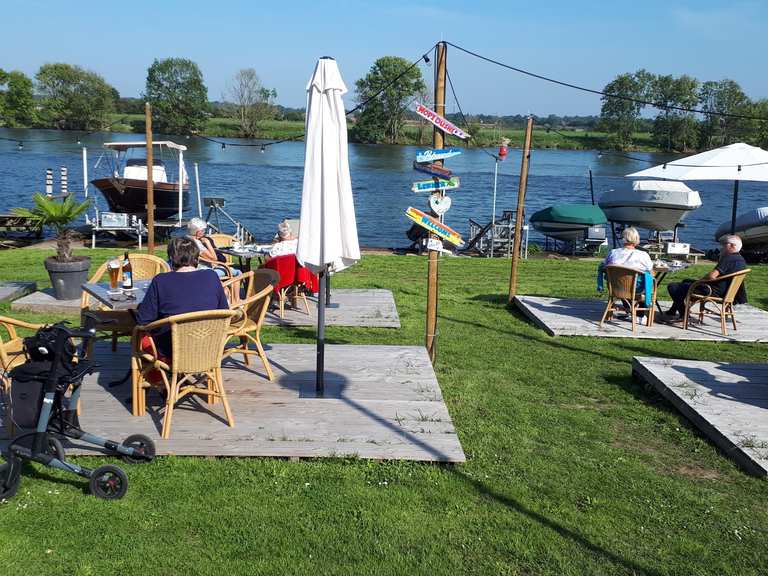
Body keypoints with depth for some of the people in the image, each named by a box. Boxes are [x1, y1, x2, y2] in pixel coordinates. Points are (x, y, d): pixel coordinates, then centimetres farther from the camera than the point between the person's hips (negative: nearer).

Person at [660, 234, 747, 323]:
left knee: (673, 287, -11)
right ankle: (672, 311, 35)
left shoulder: (729, 258, -21)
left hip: (714, 292, -11)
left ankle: (683, 315, 6)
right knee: (686, 281, 33)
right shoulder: (741, 259, 10)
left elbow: (712, 276, -26)